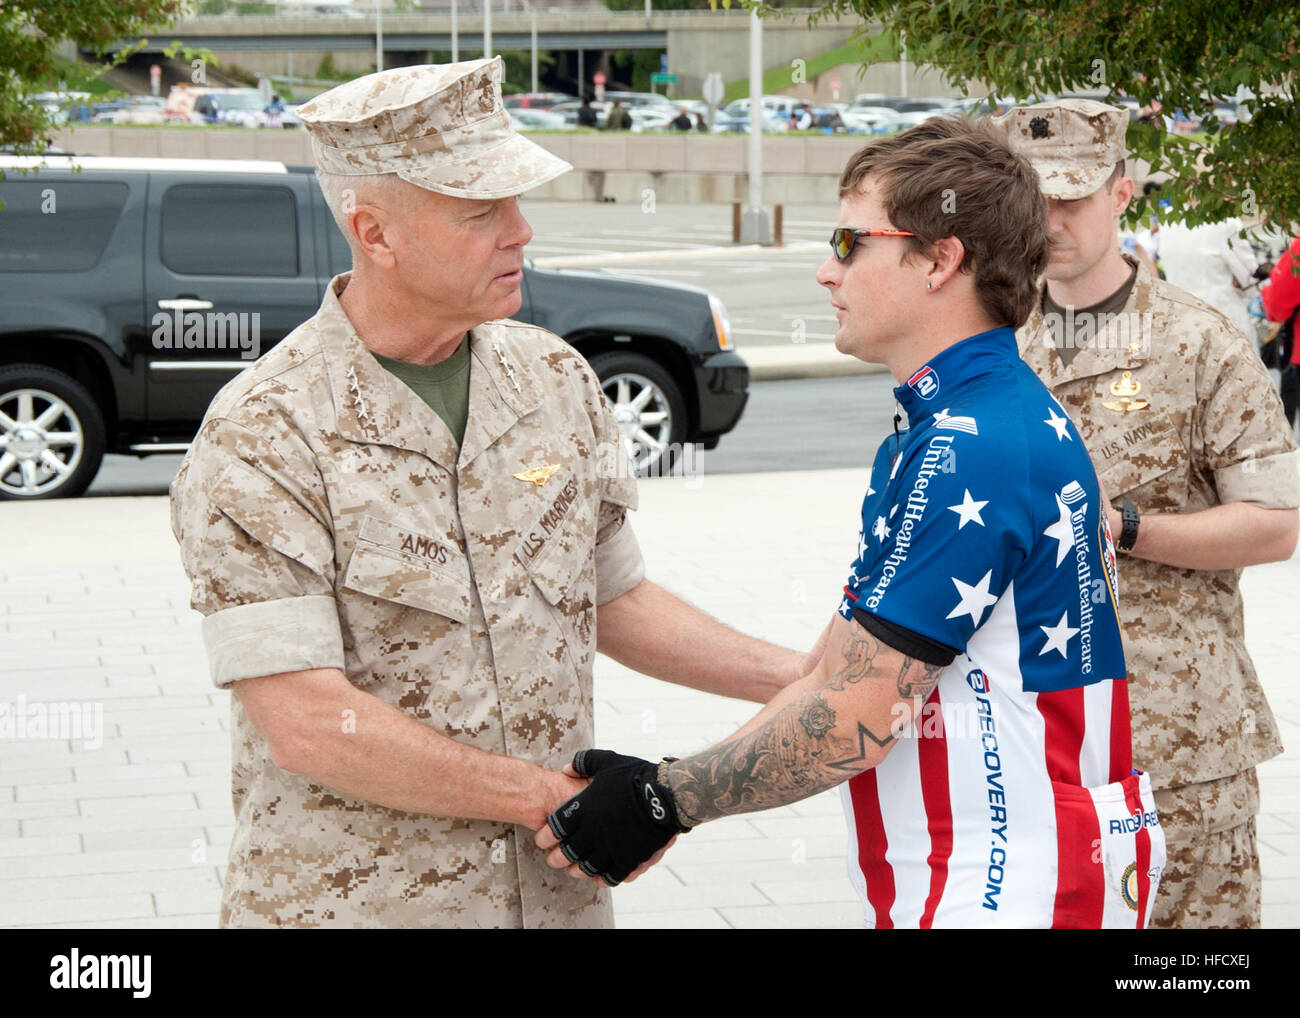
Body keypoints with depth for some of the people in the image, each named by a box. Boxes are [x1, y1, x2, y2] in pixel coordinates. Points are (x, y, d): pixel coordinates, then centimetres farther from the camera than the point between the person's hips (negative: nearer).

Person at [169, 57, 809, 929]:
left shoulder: (555, 380, 4)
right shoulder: (259, 439, -15)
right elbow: (307, 724, -19)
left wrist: (803, 681, 6)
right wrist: (558, 797, -17)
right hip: (347, 900, -5)